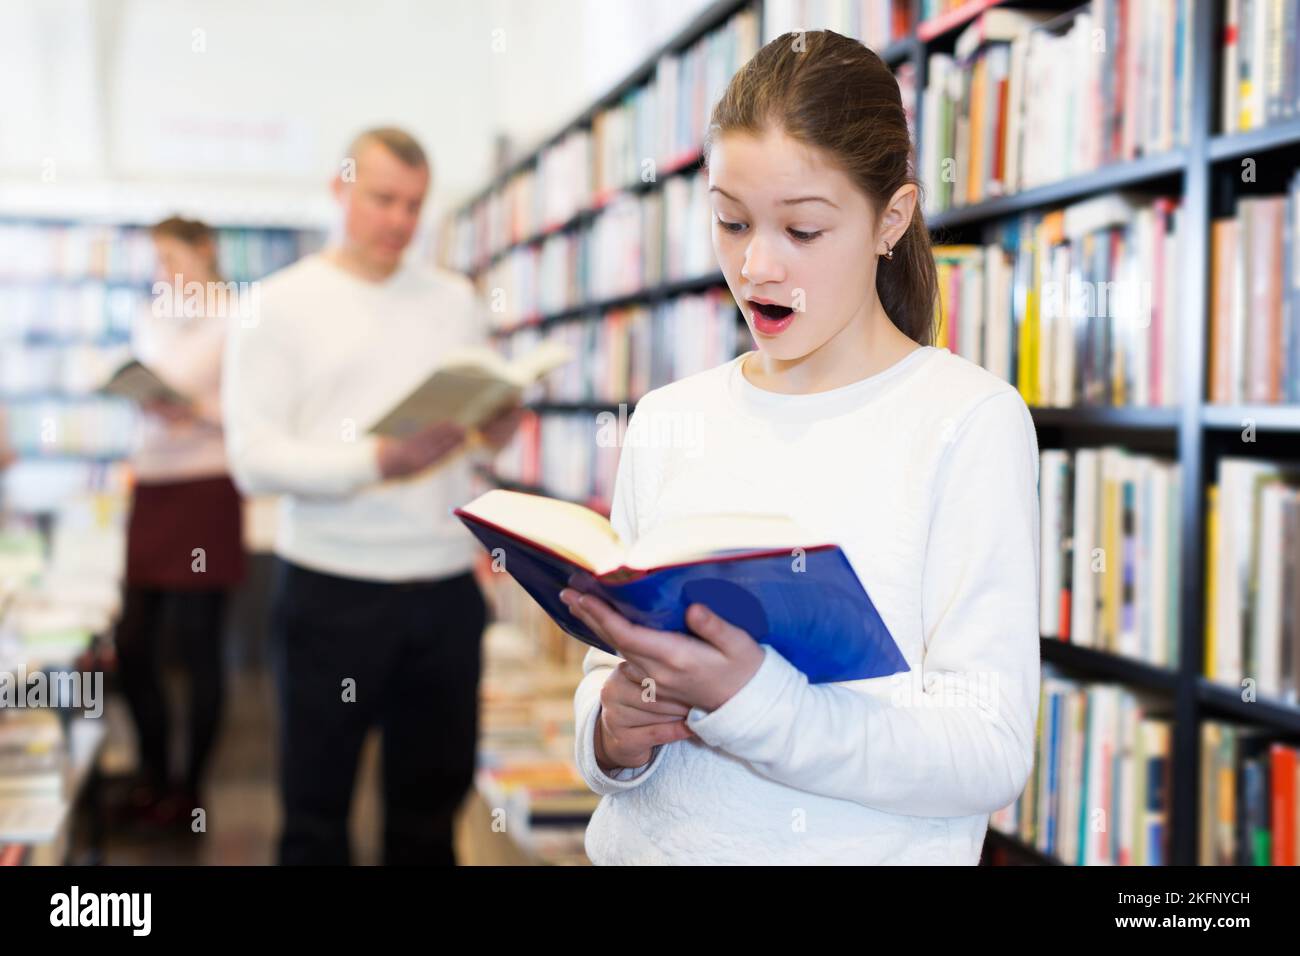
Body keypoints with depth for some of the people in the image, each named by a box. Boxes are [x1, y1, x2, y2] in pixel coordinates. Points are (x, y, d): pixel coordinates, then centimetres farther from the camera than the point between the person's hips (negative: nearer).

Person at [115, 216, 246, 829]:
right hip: (151, 487, 7)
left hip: (206, 490, -6)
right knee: (133, 644, 7)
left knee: (196, 645, -1)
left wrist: (199, 412, -23)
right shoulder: (151, 321, 15)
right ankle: (153, 775, 24)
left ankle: (190, 786, 14)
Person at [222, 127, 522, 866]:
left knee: (431, 805, 10)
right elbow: (255, 460, -11)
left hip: (447, 588, 4)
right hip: (333, 589, -3)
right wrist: (377, 463, -24)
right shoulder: (281, 306, -1)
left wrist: (495, 436, -9)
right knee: (318, 808, 4)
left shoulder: (456, 302, 12)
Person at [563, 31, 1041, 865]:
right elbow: (613, 662, 11)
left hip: (864, 849, -3)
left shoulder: (971, 418, -6)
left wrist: (750, 699, -24)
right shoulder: (667, 420, 6)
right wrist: (610, 726, -9)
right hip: (648, 841, 4)